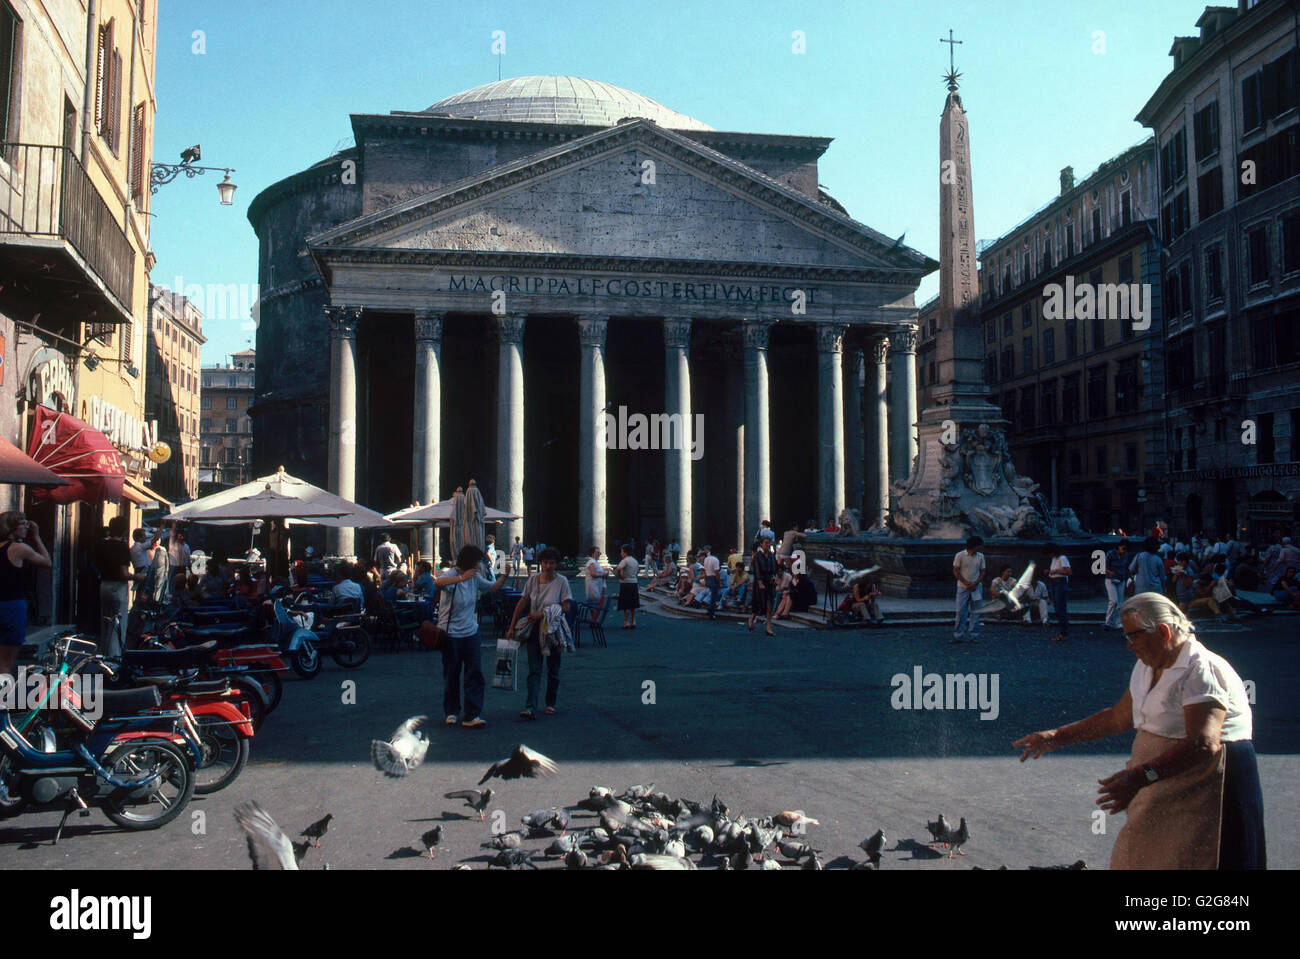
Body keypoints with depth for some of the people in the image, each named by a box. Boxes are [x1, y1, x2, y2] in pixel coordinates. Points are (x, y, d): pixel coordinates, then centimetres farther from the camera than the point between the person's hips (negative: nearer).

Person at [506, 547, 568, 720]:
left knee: (553, 670, 11)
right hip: (534, 630, 1)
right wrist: (512, 626, 1)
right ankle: (530, 707, -13)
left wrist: (543, 614, -19)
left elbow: (566, 608, -11)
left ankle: (550, 704, 27)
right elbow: (522, 603, 5)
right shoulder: (533, 579, 1)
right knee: (534, 670, -6)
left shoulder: (561, 582, -7)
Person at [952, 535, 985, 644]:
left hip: (976, 587, 3)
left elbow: (982, 572, 8)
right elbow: (956, 571, -4)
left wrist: (975, 583, -8)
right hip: (963, 587, -3)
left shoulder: (980, 556, 6)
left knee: (975, 612, 2)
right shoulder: (960, 556, -5)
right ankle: (957, 636, 3)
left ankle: (973, 636, 8)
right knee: (961, 612, -3)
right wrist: (967, 583, -11)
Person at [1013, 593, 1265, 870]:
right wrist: (1056, 738, 13)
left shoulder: (1202, 669, -18)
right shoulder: (1148, 666, 10)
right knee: (1139, 857, 6)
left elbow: (1204, 744, -29)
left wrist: (1142, 776, -38)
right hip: (1160, 792, 8)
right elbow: (1118, 718, 18)